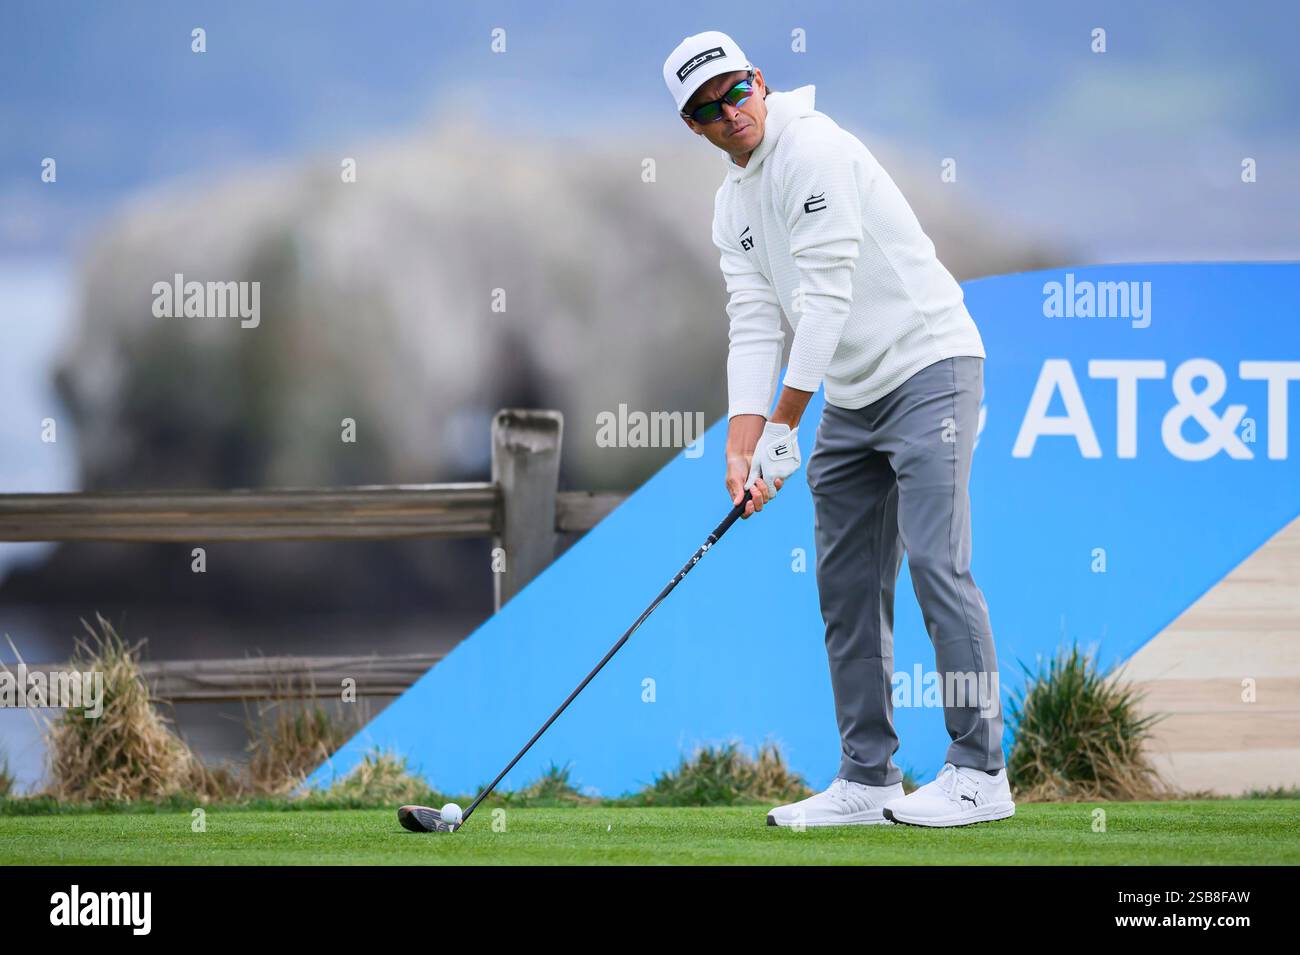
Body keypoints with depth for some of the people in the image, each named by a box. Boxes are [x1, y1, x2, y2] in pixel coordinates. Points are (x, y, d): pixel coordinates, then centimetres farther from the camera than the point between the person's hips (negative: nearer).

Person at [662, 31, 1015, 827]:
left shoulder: (814, 149, -15)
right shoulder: (734, 203, 12)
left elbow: (825, 295, -20)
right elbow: (756, 321, 5)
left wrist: (782, 425, -19)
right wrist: (743, 440, -9)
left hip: (928, 364, -9)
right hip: (852, 397, 9)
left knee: (936, 560, -16)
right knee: (847, 583, 7)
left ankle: (981, 773, -14)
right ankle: (868, 778, 12)